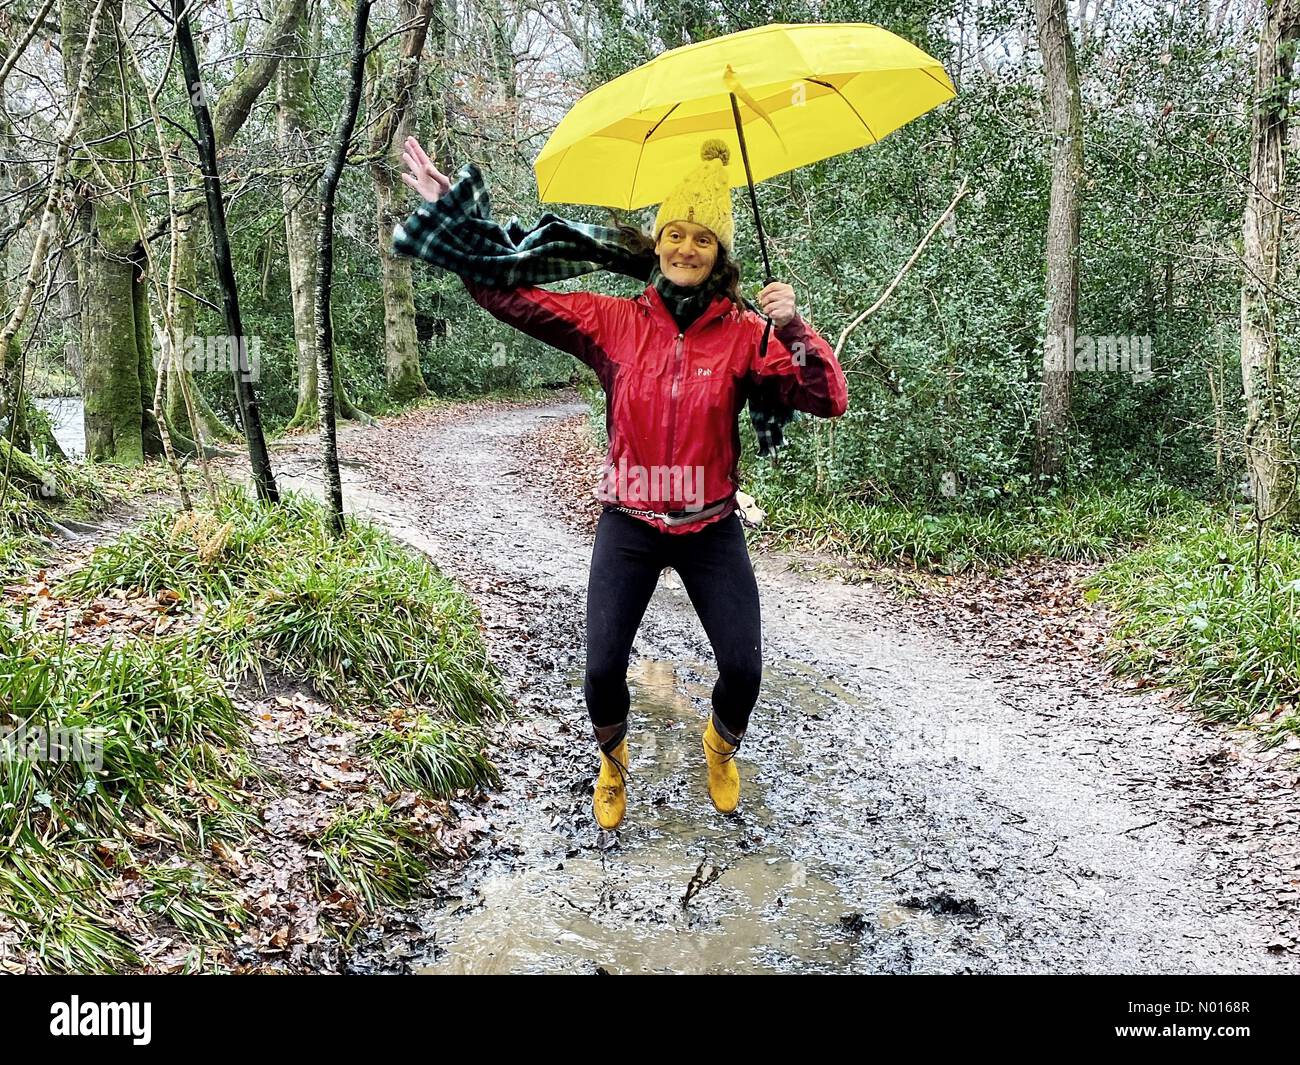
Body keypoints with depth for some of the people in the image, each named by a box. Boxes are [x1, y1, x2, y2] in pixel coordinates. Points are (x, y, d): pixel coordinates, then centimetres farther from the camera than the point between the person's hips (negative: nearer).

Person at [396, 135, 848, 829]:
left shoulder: (746, 335, -5)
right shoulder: (613, 322, -4)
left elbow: (828, 400, -11)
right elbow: (509, 294, -6)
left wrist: (794, 328, -25)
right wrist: (447, 210, -11)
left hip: (711, 530, 0)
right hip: (629, 528, 0)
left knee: (743, 671, -2)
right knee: (603, 671, -1)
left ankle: (721, 748, 35)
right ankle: (613, 762, 34)